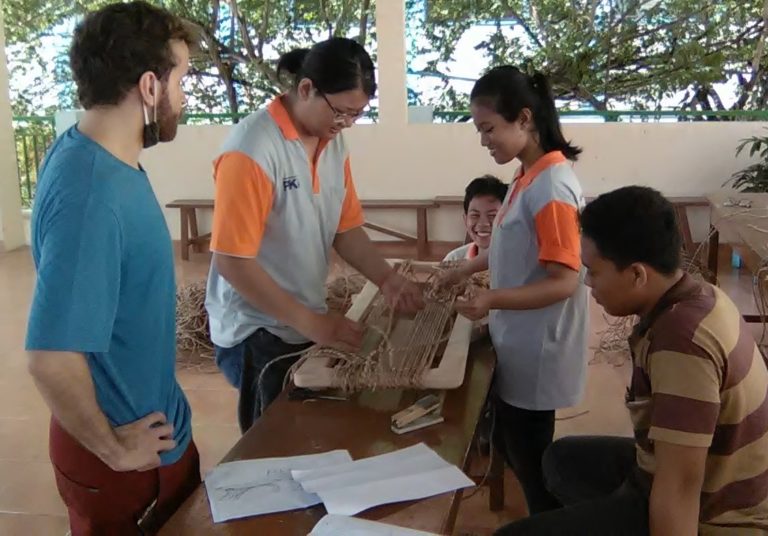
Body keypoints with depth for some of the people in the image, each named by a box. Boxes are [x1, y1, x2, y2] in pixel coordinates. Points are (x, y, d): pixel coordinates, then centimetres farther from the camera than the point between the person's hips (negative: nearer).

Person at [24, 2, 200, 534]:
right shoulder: (90, 193, -31)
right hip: (129, 456, -8)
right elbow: (52, 359, -33)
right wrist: (114, 449, -18)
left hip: (159, 425, 8)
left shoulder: (99, 155, -1)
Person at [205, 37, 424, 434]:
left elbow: (345, 228, 8)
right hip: (258, 333, -7)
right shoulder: (251, 151, -21)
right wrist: (310, 322, -22)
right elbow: (231, 261, -22)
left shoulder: (334, 143, 2)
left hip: (310, 325, 7)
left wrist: (386, 278, -10)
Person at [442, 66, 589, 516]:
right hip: (518, 346, 9)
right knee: (512, 449, 22)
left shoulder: (552, 187, -23)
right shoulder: (529, 177, 5)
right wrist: (466, 270, 13)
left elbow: (564, 282, -24)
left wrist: (491, 300, -32)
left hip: (536, 354, -9)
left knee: (531, 459, 8)